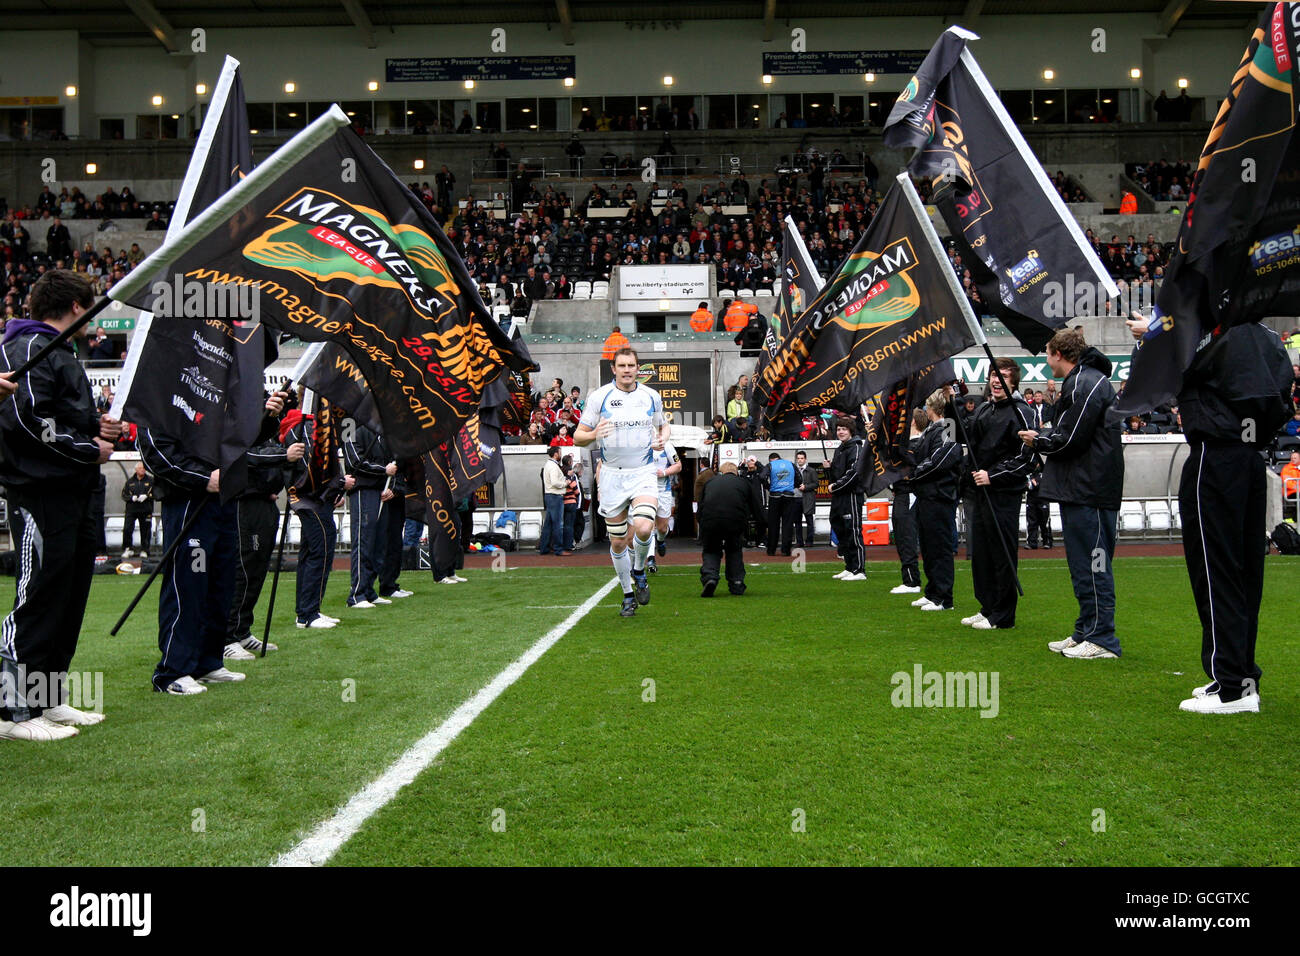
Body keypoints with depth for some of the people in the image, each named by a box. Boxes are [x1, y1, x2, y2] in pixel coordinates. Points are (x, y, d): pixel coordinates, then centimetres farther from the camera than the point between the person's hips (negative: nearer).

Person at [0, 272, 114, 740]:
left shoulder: (60, 351, 22)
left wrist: (96, 425, 8)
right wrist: (89, 450, -13)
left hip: (71, 494, 10)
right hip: (41, 495, -10)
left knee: (70, 595, 13)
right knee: (38, 599, -8)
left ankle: (50, 700, 21)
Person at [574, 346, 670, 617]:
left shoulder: (651, 396, 4)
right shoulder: (598, 396, -3)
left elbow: (663, 424, 22)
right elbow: (578, 437, -1)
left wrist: (662, 439, -1)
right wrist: (594, 435, -24)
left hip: (644, 473, 0)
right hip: (612, 475, 0)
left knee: (643, 528, -23)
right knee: (618, 542, 5)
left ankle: (639, 571, 8)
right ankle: (628, 595, 25)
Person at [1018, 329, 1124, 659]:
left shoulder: (1085, 384, -14)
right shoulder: (1084, 380, 20)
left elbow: (1069, 439, -18)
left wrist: (1038, 441, -2)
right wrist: (1043, 440, 10)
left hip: (1089, 492, -11)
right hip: (1082, 489, 11)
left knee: (1092, 564, -7)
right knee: (1083, 563, 14)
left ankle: (1101, 639, -3)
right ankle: (1086, 633, 21)